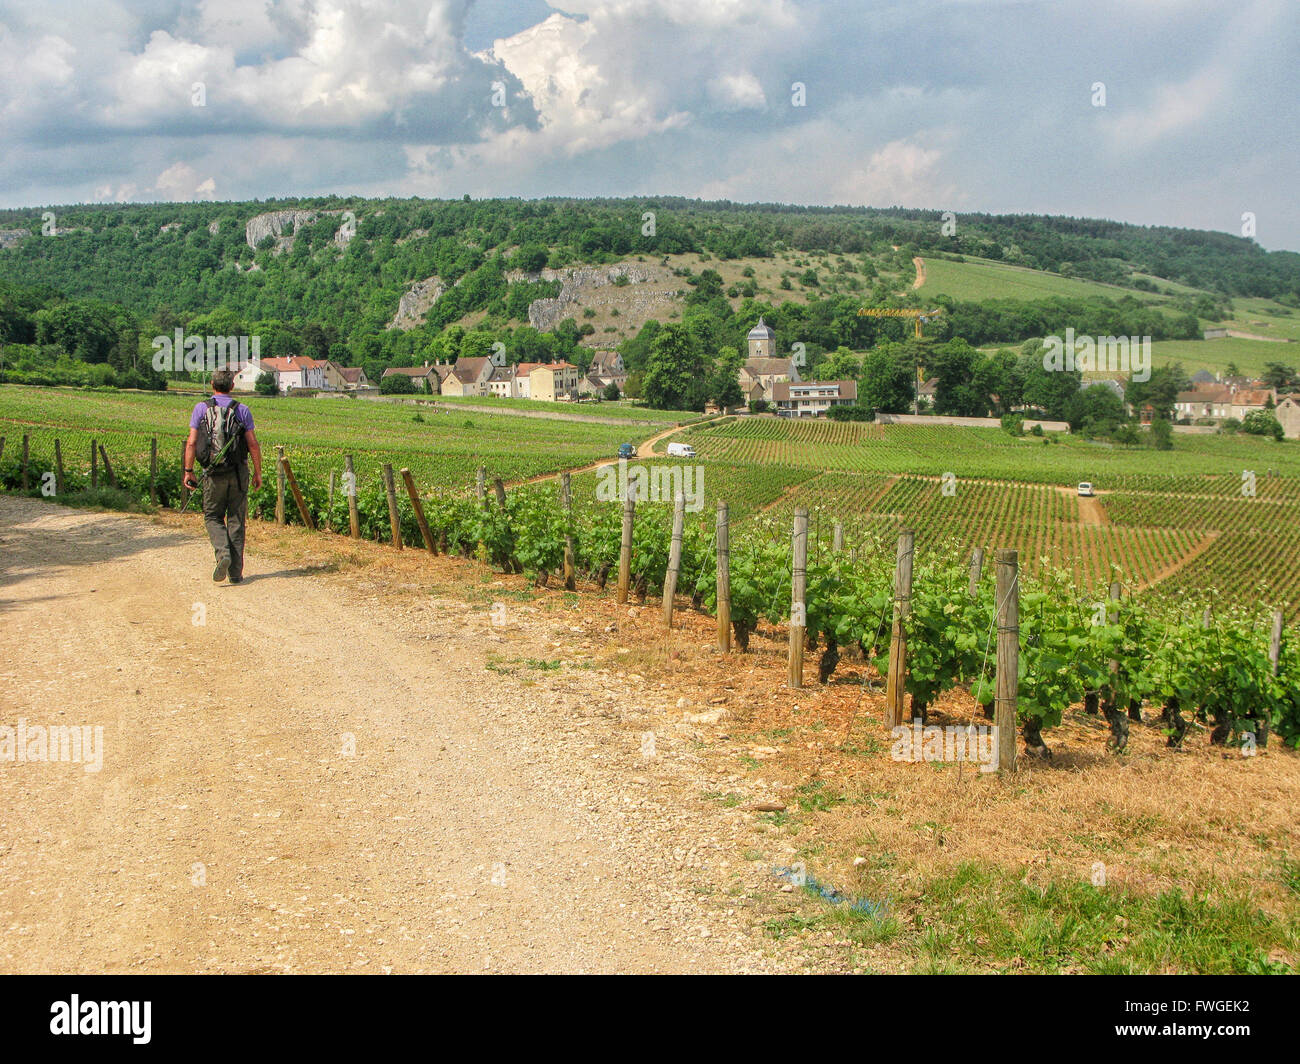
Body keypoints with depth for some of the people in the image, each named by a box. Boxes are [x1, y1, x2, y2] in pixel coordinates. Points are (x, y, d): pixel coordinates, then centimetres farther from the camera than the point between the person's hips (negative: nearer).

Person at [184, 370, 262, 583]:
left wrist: (188, 471, 2)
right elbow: (253, 444, -3)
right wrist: (258, 473, 5)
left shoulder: (201, 408, 0)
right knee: (236, 520, 7)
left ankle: (223, 553, -11)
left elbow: (192, 443, -4)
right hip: (238, 472, 1)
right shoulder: (242, 410, 1)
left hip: (213, 474, 0)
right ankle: (235, 571, 7)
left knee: (213, 517, 15)